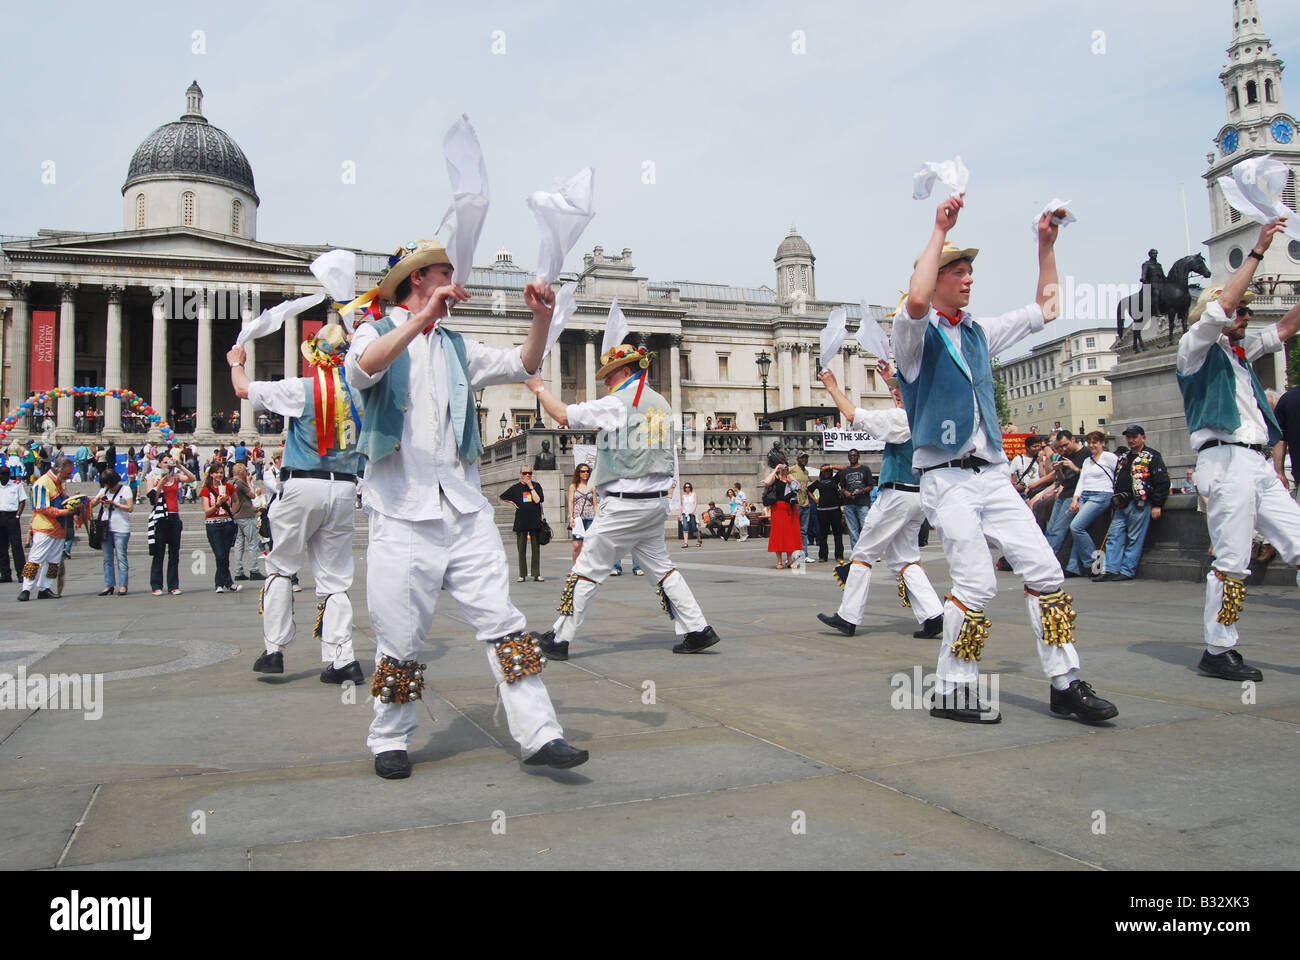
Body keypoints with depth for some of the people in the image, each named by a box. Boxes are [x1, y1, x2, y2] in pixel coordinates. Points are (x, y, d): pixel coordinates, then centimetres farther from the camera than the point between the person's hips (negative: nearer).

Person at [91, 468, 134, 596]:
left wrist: (114, 504, -14)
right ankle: (108, 585, 7)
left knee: (120, 557, -7)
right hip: (105, 528, 5)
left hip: (121, 529, -5)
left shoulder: (125, 489, 2)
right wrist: (98, 499, -3)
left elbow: (130, 508, -6)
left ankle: (122, 585, -4)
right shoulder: (103, 491, 16)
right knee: (107, 558, 5)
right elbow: (91, 505, 15)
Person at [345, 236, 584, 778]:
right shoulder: (376, 332, 7)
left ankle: (538, 736, -2)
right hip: (402, 513, -4)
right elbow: (362, 370, -16)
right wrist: (423, 317, -23)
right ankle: (390, 741, 21)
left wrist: (542, 320, 0)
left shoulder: (456, 347, 23)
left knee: (502, 621, -3)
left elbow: (520, 367, 17)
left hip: (464, 508, 4)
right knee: (400, 639, 2)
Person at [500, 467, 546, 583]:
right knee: (521, 549, 2)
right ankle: (522, 575, 9)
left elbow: (537, 500, -11)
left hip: (535, 521, -1)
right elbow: (502, 497, 18)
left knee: (536, 549, 1)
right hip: (521, 522, 1)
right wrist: (512, 503, 7)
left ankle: (537, 574, 6)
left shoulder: (536, 486, 4)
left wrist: (531, 487, -9)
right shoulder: (515, 488, 6)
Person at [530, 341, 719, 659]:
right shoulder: (662, 405, 12)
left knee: (587, 572, 0)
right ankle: (697, 629, 12)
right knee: (661, 566, 16)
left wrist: (538, 386, 7)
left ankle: (559, 639, 6)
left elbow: (563, 414, -9)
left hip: (624, 504, -7)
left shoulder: (616, 404, -10)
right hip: (657, 501, 7)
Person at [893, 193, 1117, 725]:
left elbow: (1045, 308, 28)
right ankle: (952, 692, 3)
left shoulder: (979, 332, 18)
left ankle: (1065, 684, 8)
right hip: (946, 477, -6)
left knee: (1045, 569, -1)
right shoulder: (916, 332, -2)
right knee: (977, 584, -12)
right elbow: (916, 302, -27)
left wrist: (1046, 244, 21)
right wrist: (940, 229, -18)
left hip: (992, 474, 7)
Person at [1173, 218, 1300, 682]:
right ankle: (1217, 652, 0)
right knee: (1232, 561, -8)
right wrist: (1257, 251, -9)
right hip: (1225, 458, -9)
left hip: (1258, 464, 9)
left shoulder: (1242, 351, 25)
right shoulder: (1197, 347, 2)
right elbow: (1222, 306, -13)